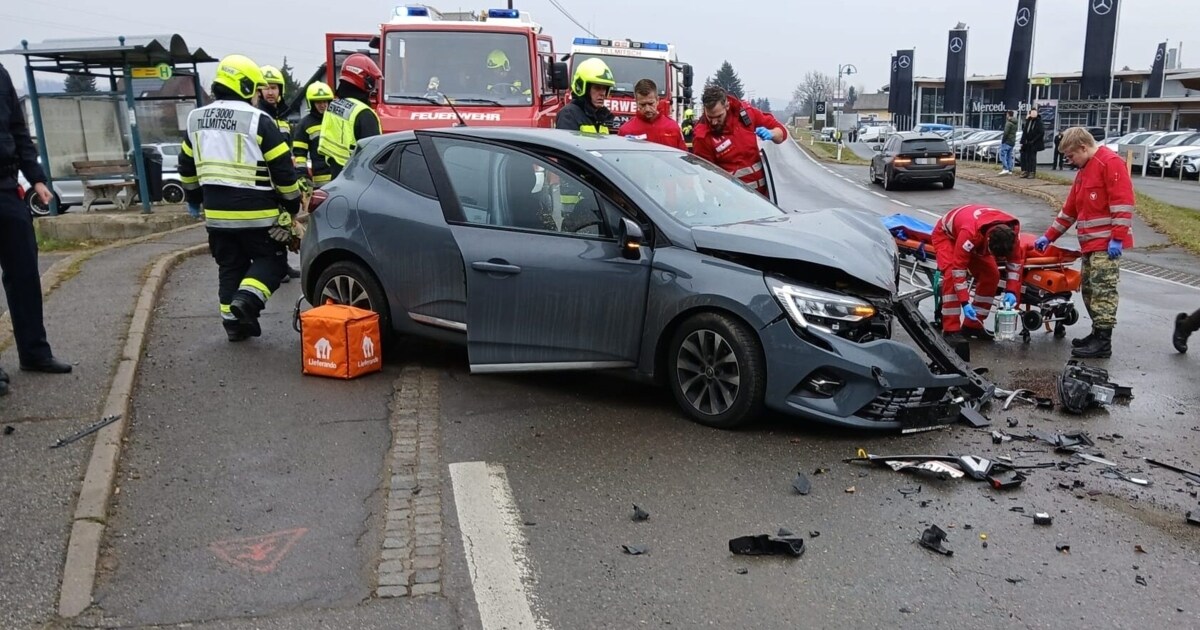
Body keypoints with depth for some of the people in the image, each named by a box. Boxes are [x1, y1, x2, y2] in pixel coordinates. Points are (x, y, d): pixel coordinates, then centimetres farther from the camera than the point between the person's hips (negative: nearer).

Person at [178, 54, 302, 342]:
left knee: (230, 266, 15)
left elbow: (187, 166, 19)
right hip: (256, 212, -6)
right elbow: (283, 168, -9)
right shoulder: (258, 121, -11)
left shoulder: (197, 119, 10)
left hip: (216, 212, 6)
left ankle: (234, 321, 15)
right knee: (271, 259, 8)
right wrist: (292, 204, 2)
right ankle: (247, 298, -13)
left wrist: (196, 196, 32)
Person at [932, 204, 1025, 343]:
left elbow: (1015, 260, -12)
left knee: (992, 274, -8)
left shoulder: (1012, 230, -28)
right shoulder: (970, 233, -46)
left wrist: (1011, 291, -19)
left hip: (978, 237, 6)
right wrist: (965, 302, -42)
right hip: (946, 234, -6)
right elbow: (958, 268, -40)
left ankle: (973, 325, 3)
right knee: (952, 274, -28)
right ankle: (950, 330, -25)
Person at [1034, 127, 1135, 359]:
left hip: (1106, 243, -9)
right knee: (1089, 289, 10)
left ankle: (1103, 343, -10)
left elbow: (1122, 202, -16)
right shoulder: (1084, 171, 21)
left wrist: (1117, 238, -21)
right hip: (1090, 243, 10)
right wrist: (1049, 236, 25)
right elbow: (1070, 209, 26)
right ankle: (1098, 334, 16)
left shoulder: (1110, 162, -8)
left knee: (1103, 290, -10)